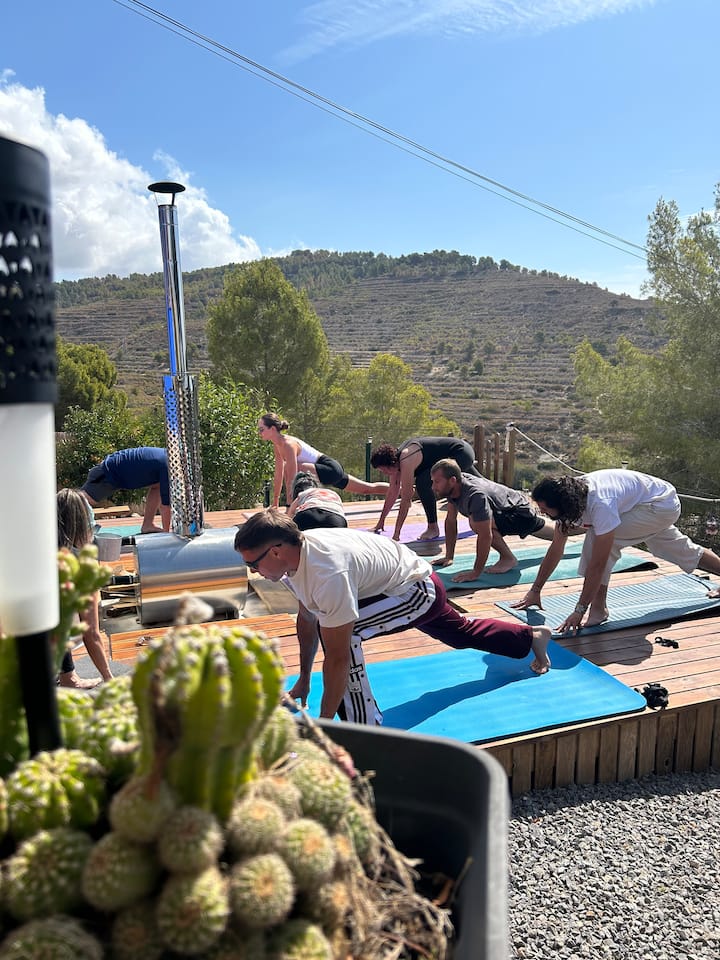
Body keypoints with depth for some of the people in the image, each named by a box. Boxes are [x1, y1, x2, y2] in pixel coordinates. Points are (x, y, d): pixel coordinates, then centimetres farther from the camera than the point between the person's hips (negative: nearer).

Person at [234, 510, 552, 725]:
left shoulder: (326, 573, -40)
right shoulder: (294, 554, -12)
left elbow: (338, 657, -36)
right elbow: (306, 620, 2)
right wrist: (303, 682, 8)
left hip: (419, 590, -10)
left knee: (339, 631, -28)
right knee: (462, 634, 32)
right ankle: (533, 636, 56)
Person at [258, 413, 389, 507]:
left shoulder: (288, 444, -22)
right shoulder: (277, 446, 6)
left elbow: (292, 477, -28)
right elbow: (279, 475, 13)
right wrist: (275, 504, 15)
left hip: (331, 469, -10)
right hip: (332, 470, 10)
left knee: (289, 468, -28)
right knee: (369, 488, 18)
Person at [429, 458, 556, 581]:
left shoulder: (475, 495, -40)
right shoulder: (452, 486, -16)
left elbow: (486, 536, -40)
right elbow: (451, 520, -5)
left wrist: (475, 573, -38)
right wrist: (449, 557, -5)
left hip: (522, 514, -9)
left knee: (476, 523, -31)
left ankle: (508, 558, -12)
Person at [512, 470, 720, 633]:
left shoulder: (600, 505, -40)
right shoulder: (567, 498, -16)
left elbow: (598, 564, -38)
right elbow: (556, 549, -6)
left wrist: (580, 611, -35)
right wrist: (535, 591, -2)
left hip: (663, 504, -9)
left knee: (598, 537, -25)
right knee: (683, 551, 28)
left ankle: (599, 608, -15)